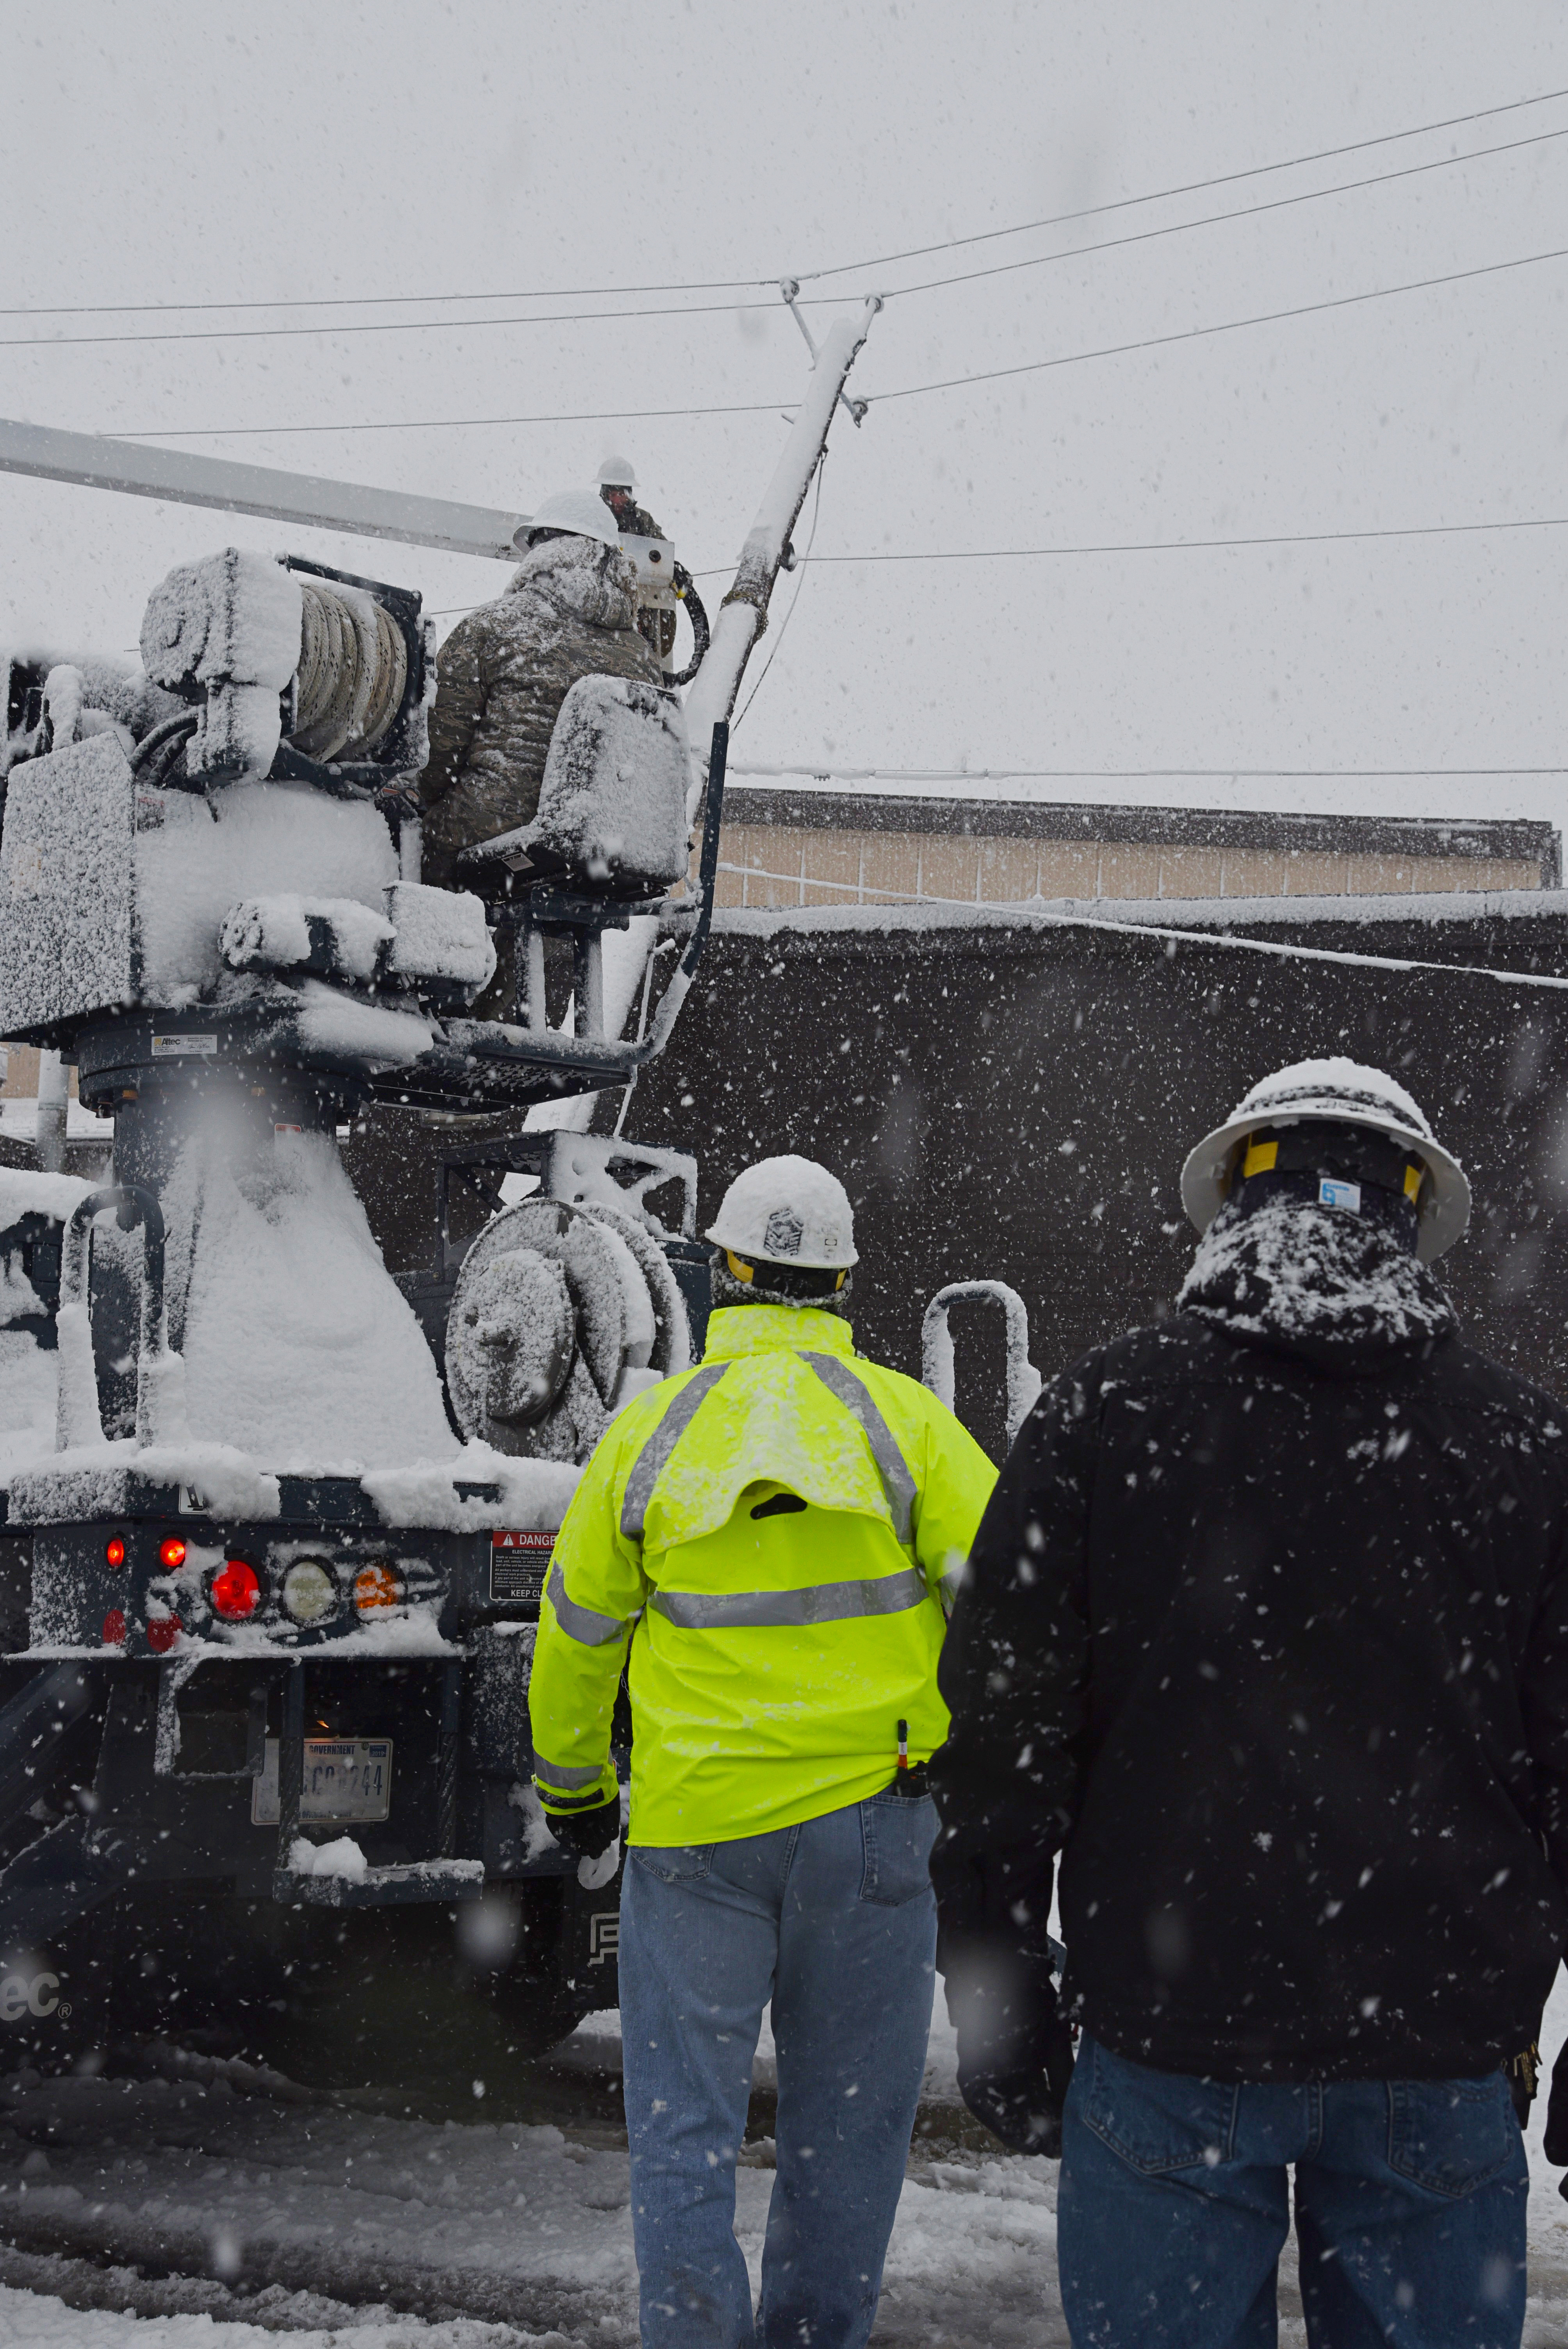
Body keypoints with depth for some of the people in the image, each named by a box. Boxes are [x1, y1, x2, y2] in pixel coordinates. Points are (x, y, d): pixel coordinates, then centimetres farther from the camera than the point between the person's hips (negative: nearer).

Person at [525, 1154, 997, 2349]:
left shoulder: (649, 1432, 0)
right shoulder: (905, 1421, -3)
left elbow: (576, 1639, 8)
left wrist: (575, 1793, 22)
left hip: (694, 1823, 0)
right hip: (866, 1809, 0)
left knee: (685, 2125, 8)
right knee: (847, 2118, 11)